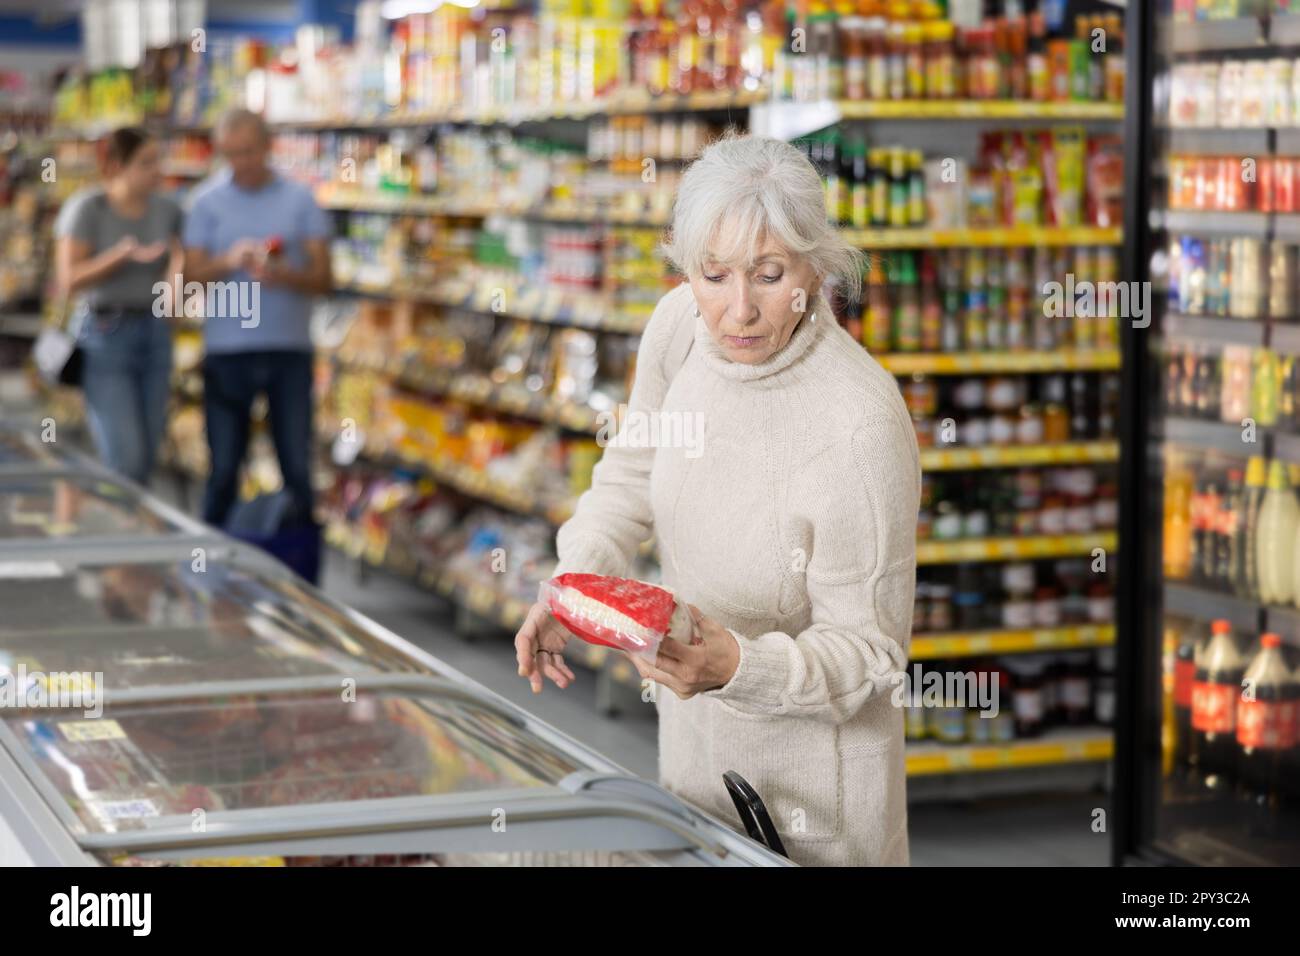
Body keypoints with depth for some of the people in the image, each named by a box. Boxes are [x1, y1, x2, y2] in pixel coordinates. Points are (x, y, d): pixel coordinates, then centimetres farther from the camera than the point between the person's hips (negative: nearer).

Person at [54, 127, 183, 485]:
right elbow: (69, 281, -16)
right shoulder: (86, 208, -10)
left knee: (145, 460, 5)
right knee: (126, 462, -13)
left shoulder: (167, 210, 3)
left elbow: (174, 280, 1)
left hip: (154, 335, 5)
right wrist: (126, 254, -25)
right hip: (104, 337, -5)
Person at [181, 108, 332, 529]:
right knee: (224, 466, 5)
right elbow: (193, 274, -2)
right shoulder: (207, 202, 6)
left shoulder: (299, 199, 5)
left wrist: (284, 274, -20)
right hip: (226, 348, 0)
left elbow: (322, 278, 0)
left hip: (289, 348, 0)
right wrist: (230, 261, -20)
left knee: (297, 466, 1)